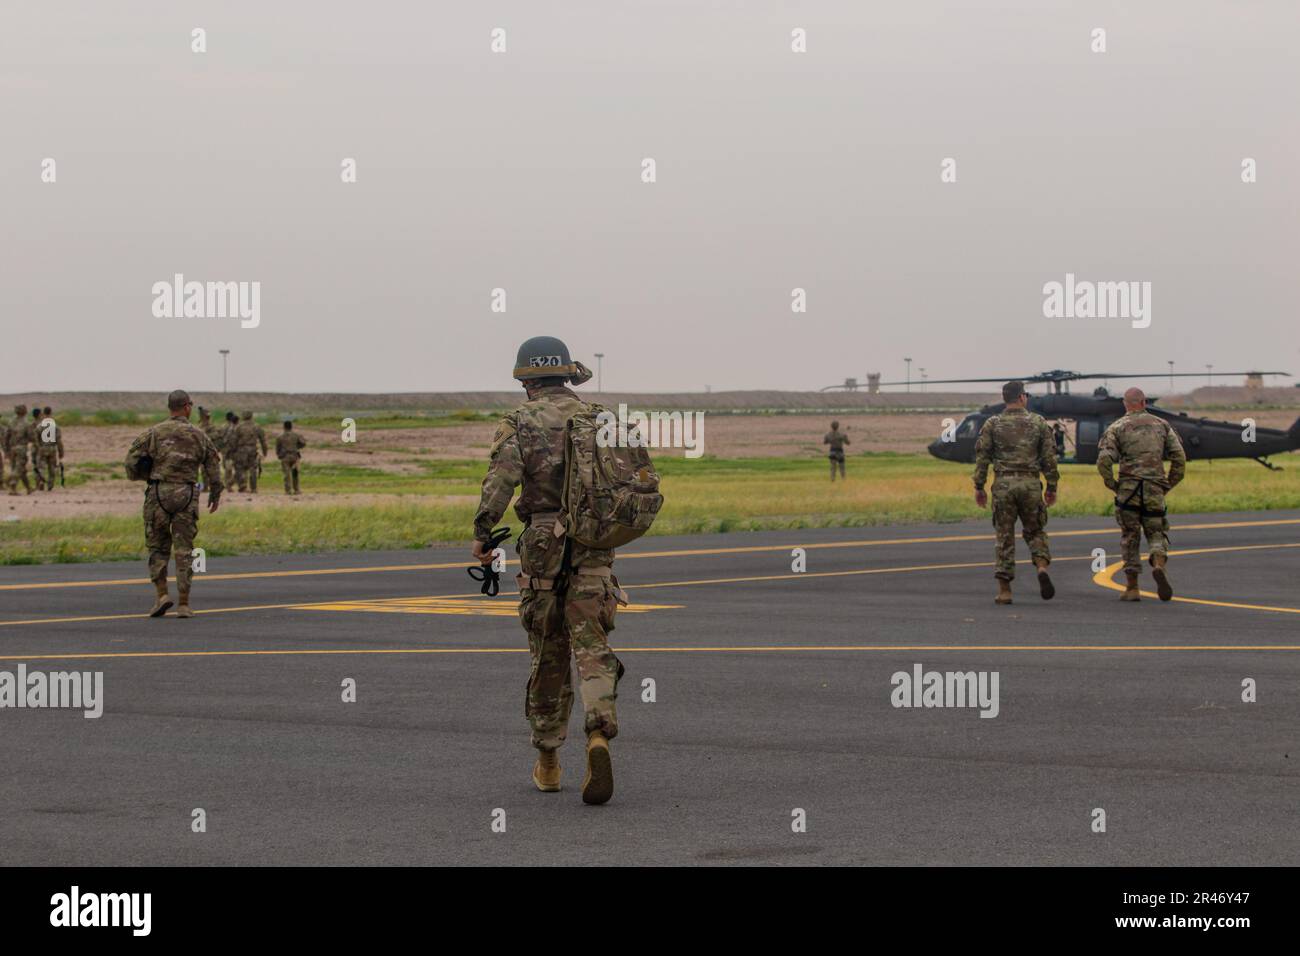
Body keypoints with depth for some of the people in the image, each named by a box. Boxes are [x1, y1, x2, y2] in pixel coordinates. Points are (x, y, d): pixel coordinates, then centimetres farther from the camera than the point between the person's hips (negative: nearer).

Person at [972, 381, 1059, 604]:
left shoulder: (992, 424, 3)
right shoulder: (1039, 423, 4)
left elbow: (982, 456, 0)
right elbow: (1049, 457, 3)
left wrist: (979, 487, 6)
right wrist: (1052, 487, 10)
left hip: (1003, 484, 0)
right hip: (1031, 484, 0)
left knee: (1005, 536, 5)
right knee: (1035, 531, 16)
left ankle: (1004, 590, 3)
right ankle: (1042, 568, -11)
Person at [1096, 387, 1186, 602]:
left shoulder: (1117, 428, 2)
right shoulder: (1162, 425, 10)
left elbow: (1104, 460, -10)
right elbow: (1179, 458, 4)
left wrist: (1112, 485, 2)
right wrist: (1168, 485, 12)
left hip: (1128, 489, -1)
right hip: (1155, 491, 1)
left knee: (1130, 537, 9)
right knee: (1157, 533, 13)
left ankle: (1132, 587, 6)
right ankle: (1159, 565, -17)